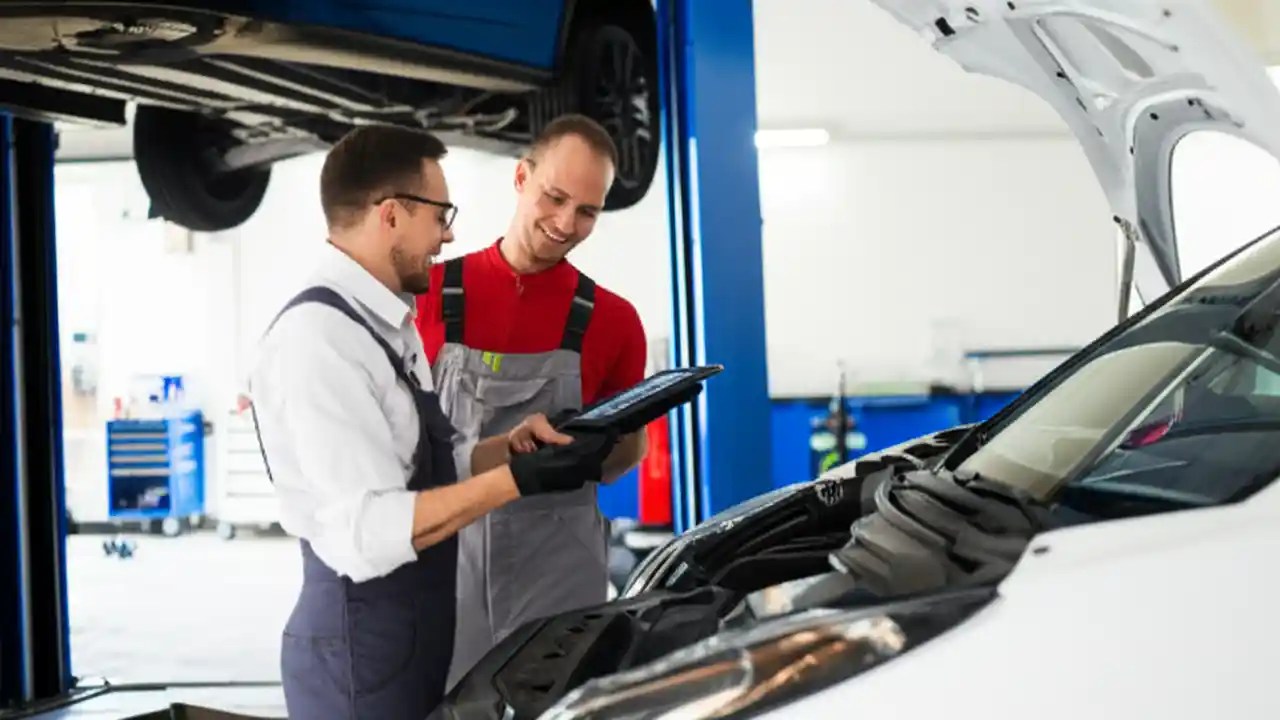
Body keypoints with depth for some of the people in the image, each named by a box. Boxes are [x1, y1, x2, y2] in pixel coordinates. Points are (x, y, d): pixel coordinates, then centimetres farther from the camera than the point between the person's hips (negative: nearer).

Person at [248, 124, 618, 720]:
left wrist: (510, 445, -1)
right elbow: (365, 535, -26)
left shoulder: (388, 328, 9)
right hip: (360, 651, -9)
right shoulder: (317, 337, -21)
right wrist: (517, 479, -27)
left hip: (419, 635, 9)